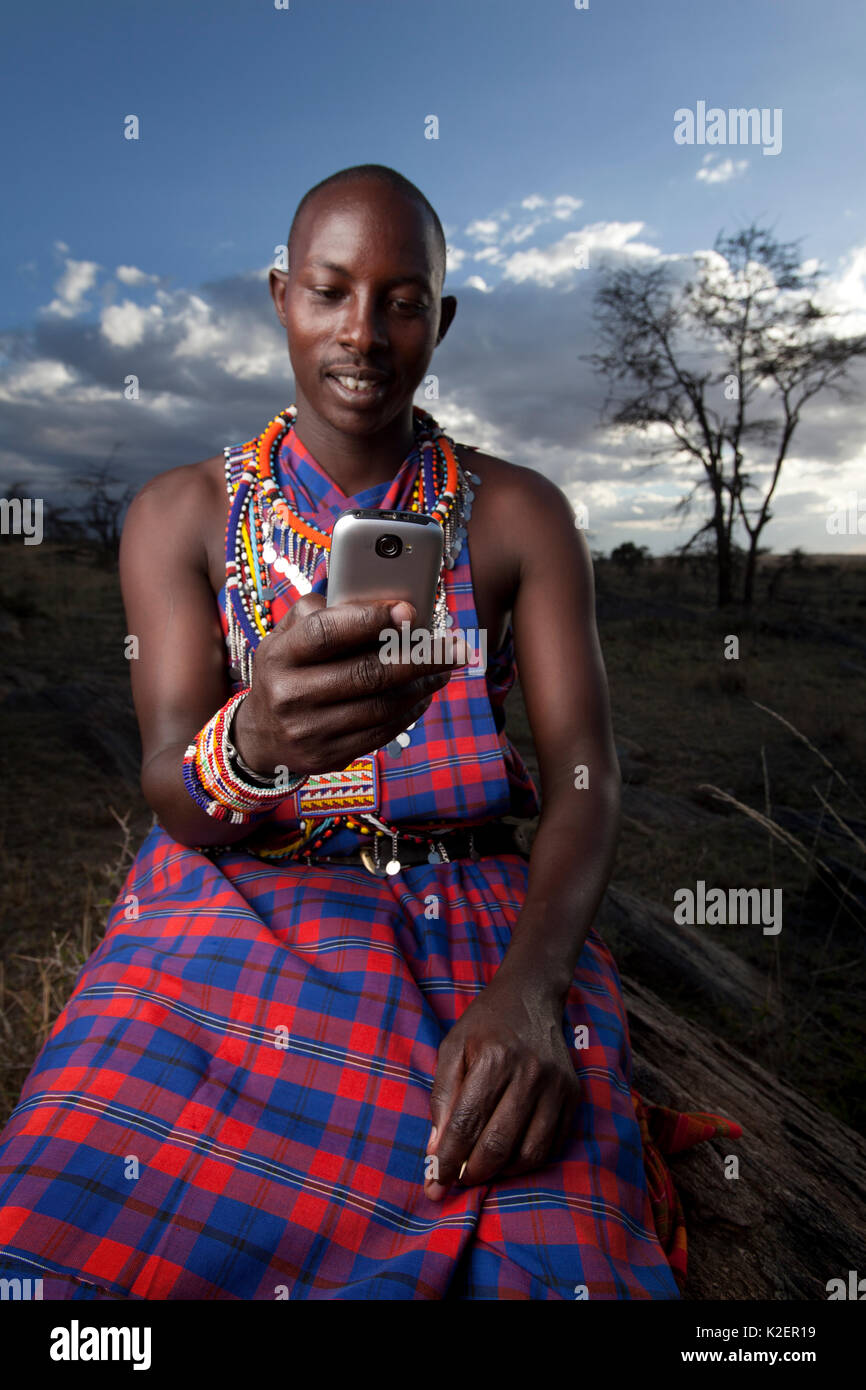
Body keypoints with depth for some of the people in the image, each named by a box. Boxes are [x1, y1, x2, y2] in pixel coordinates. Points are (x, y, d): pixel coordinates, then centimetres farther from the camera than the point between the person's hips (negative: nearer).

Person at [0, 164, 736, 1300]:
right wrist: (253, 743, -31)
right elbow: (172, 790, -5)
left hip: (474, 918, 1)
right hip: (232, 902, 1)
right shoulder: (182, 512, 5)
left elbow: (586, 773, -2)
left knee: (562, 1263, -24)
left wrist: (530, 987, -21)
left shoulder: (521, 514, 5)